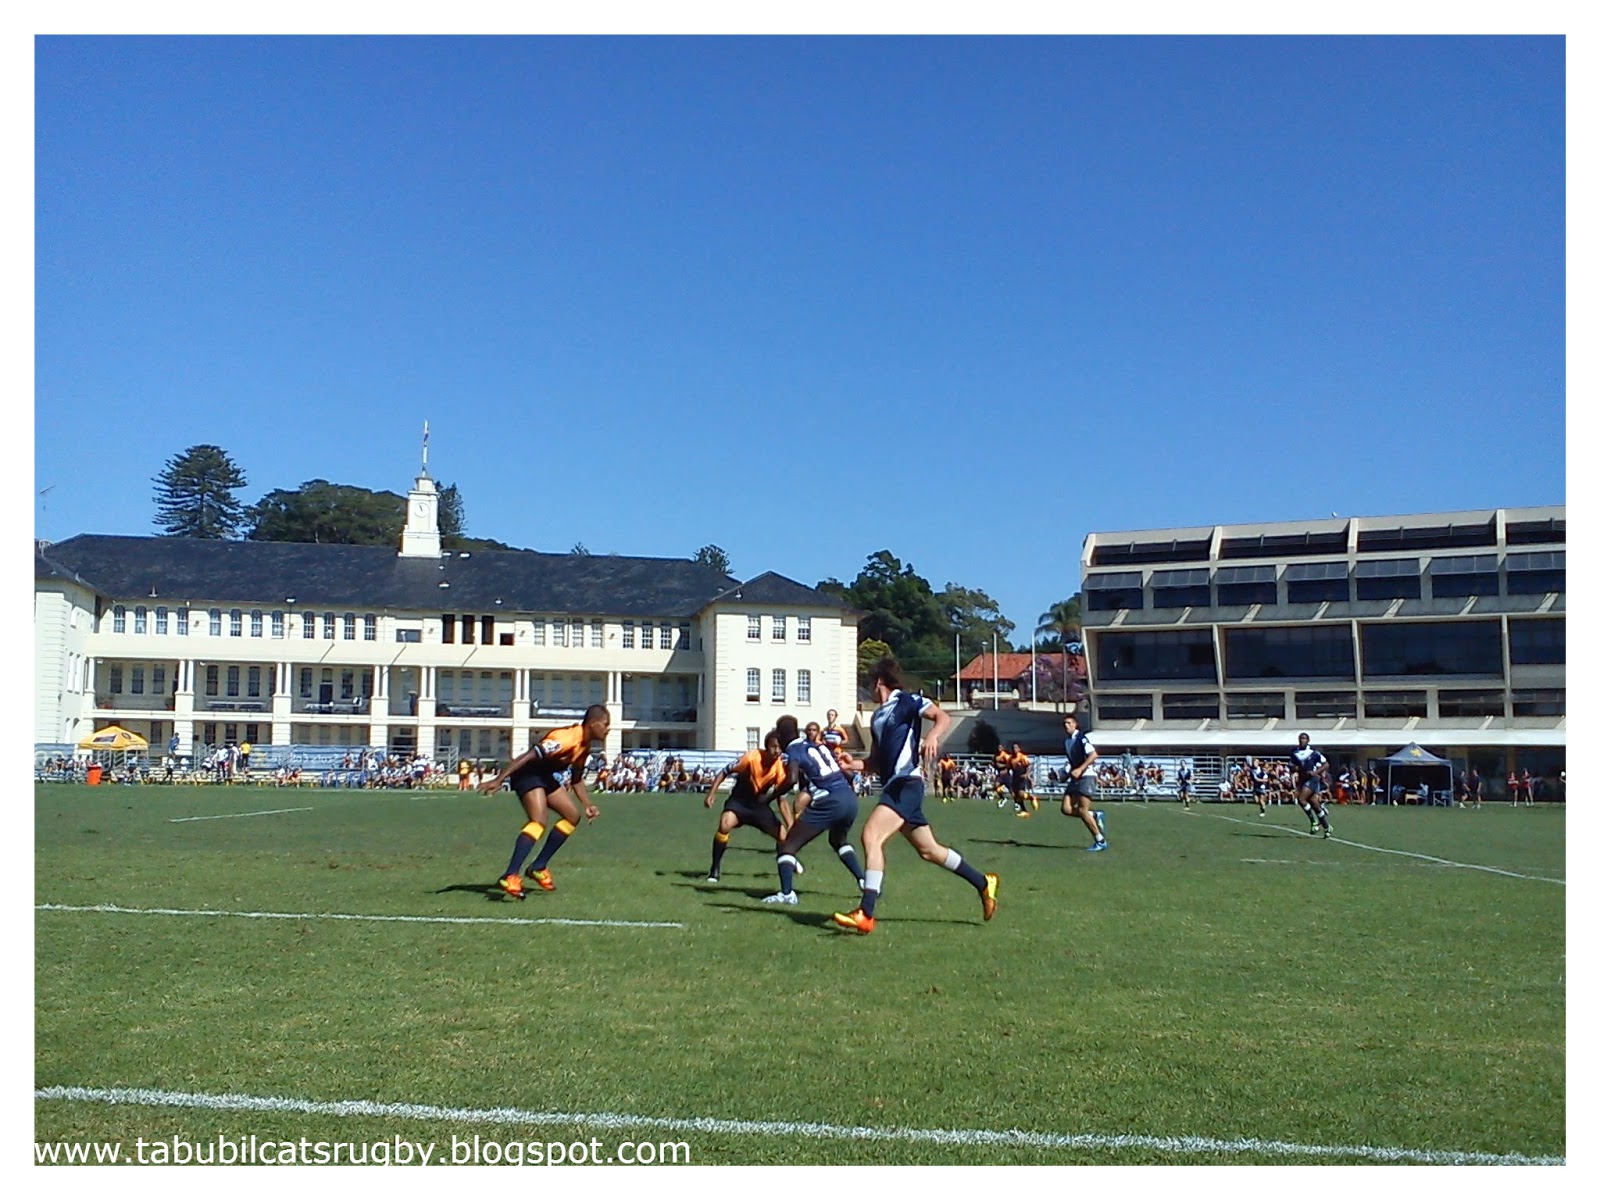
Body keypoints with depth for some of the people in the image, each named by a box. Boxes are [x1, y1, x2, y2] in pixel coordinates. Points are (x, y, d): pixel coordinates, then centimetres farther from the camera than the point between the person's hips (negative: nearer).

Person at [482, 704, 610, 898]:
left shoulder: (584, 746, 5)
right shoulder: (567, 738, -27)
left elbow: (577, 780, 18)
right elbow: (527, 756, -32)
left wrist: (588, 805, 7)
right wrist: (498, 780, -36)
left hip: (547, 775, 10)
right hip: (527, 773, -10)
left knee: (572, 816, 11)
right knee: (539, 821, -26)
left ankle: (539, 867, 14)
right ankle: (510, 877, -30)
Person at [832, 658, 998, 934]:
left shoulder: (907, 700, -1)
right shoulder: (878, 716, 22)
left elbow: (943, 718, -12)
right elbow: (876, 761, 27)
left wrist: (932, 736, -31)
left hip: (907, 782, -9)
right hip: (894, 786, 9)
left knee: (870, 836, -22)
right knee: (928, 850, 14)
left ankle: (866, 914, -26)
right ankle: (984, 883, 30)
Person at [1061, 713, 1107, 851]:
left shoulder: (1082, 737, -10)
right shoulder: (1068, 741, 16)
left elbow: (1093, 754, -22)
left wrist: (1080, 769, -28)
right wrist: (1069, 773, 18)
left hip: (1086, 776, -8)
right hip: (1074, 778, 8)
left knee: (1082, 810, -12)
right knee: (1066, 809, -5)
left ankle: (1100, 842, -1)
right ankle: (1095, 815, 14)